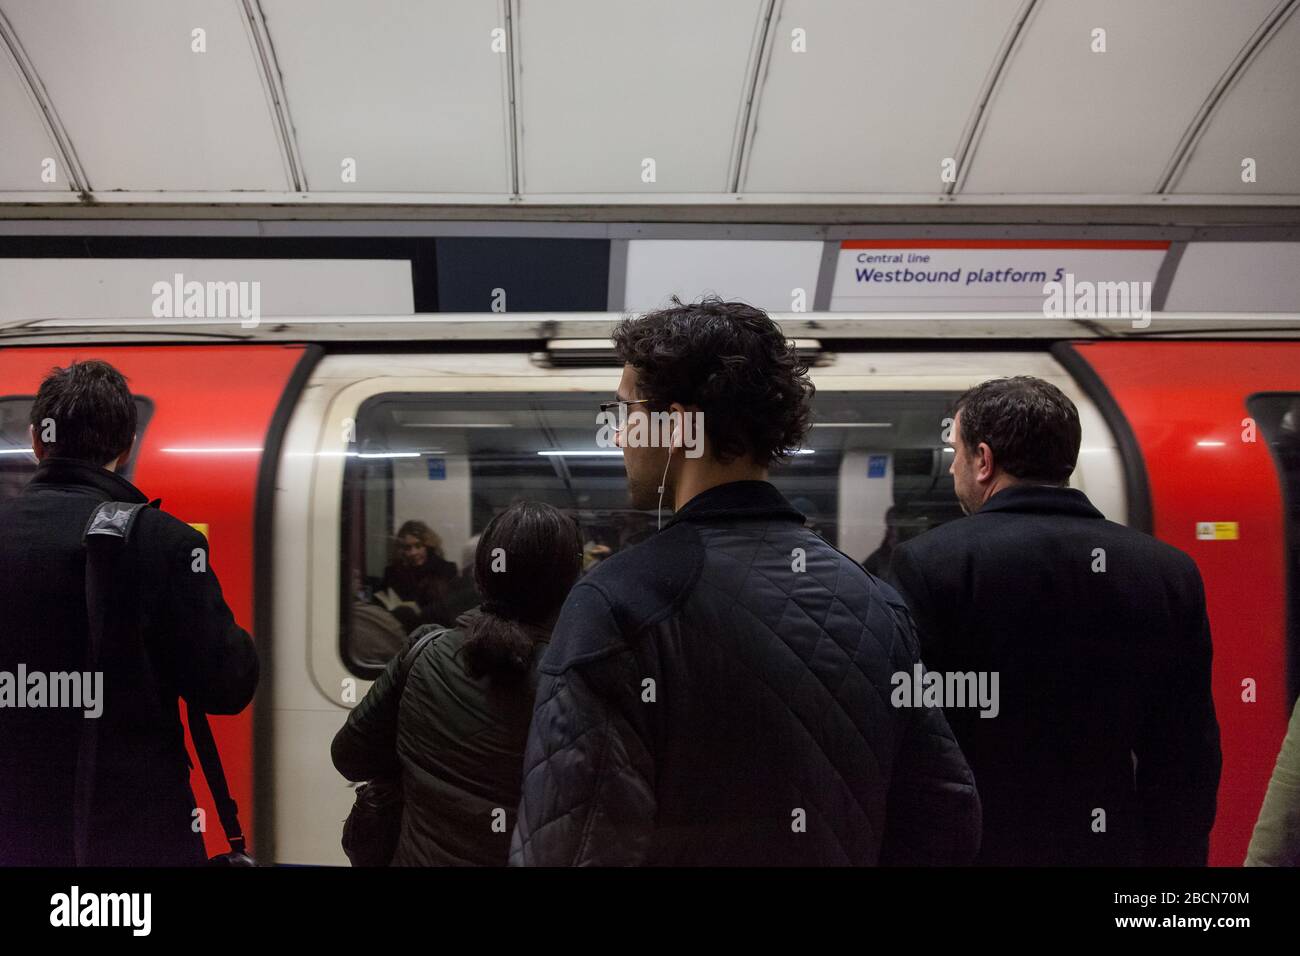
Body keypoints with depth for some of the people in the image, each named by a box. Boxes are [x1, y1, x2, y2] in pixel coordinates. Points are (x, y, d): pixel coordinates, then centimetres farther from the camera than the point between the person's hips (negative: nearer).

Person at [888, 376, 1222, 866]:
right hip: (1109, 846, 4)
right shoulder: (1170, 572, -1)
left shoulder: (927, 564, -13)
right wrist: (1175, 855, 9)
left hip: (971, 842, -3)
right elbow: (1189, 760, 1)